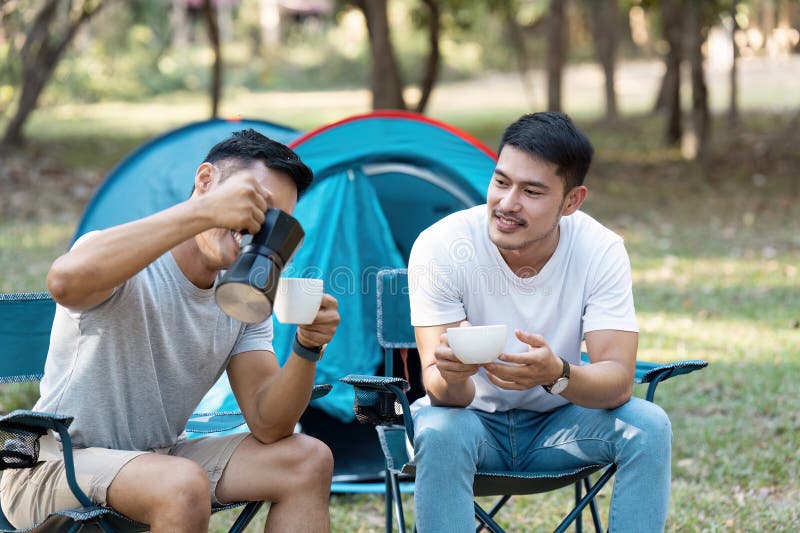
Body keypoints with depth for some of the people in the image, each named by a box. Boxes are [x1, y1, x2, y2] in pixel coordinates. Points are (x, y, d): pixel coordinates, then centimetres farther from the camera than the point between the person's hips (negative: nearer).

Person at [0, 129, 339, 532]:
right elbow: (66, 280, -46)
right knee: (184, 484, -36)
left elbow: (267, 426, -4)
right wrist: (202, 212, -46)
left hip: (155, 458, 8)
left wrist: (306, 349, -24)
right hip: (51, 469, -7)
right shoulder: (128, 269, -19)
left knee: (308, 460, -7)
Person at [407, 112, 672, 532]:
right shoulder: (440, 246, -22)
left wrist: (557, 374, -47)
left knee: (649, 425, -25)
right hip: (471, 417, -2)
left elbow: (618, 381, -24)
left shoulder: (602, 251, -18)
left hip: (557, 422, 2)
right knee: (440, 432, -36)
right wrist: (450, 376, -51)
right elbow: (442, 392, -25)